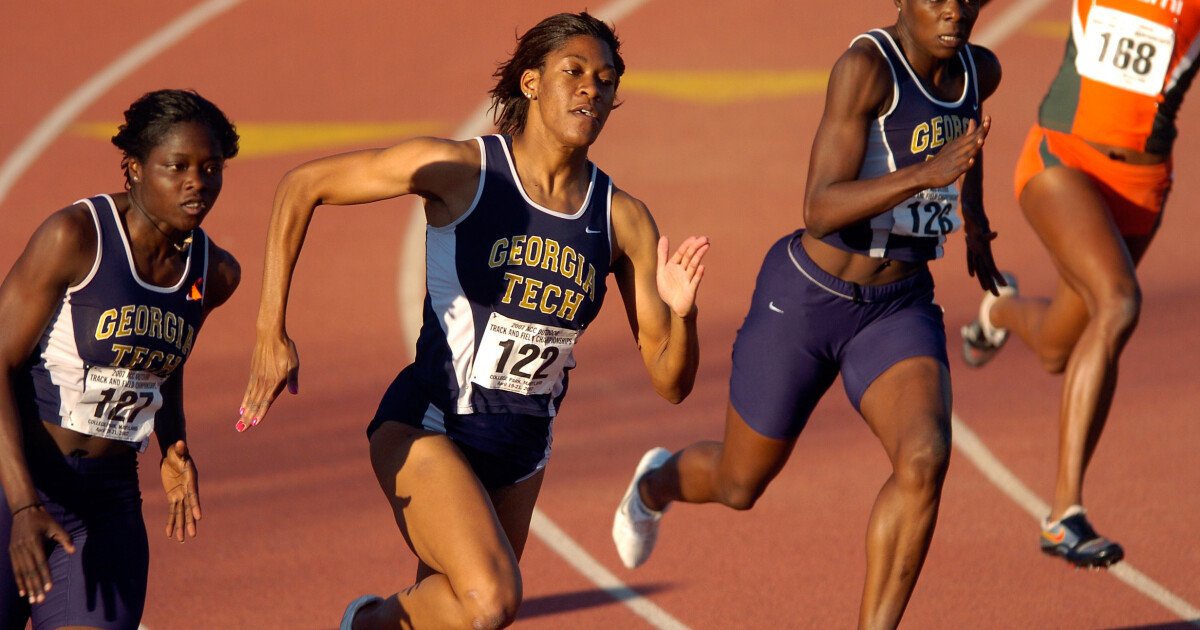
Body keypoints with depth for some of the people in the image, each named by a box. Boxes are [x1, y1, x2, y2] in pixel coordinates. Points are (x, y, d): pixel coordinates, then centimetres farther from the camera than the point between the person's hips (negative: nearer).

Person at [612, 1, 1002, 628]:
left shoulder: (979, 70, -3)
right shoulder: (865, 65, -25)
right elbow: (820, 212, -31)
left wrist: (975, 220, 29)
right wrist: (927, 173, -42)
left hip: (899, 310, 4)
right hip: (805, 300, -4)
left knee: (924, 459, -25)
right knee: (739, 487, 17)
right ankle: (656, 482, 55)